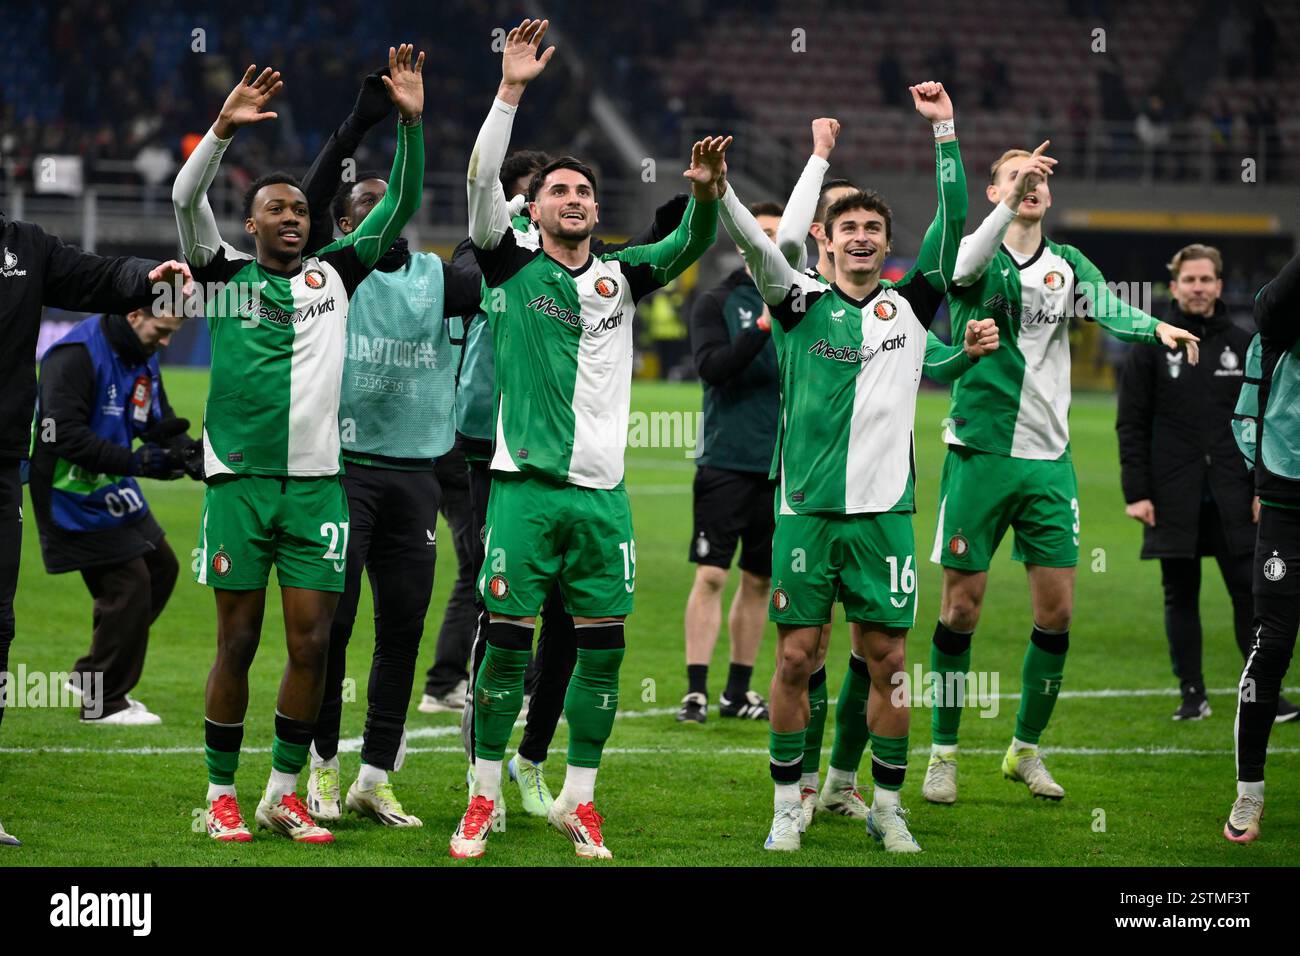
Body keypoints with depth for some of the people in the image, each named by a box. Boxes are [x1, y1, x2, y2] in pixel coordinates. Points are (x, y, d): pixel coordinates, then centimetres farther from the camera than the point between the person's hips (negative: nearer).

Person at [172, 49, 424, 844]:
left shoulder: (336, 271, 12)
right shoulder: (227, 274, 6)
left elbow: (401, 207, 8)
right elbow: (186, 199, -8)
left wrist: (412, 123, -5)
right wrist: (225, 129, -23)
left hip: (316, 481, 2)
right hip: (240, 478, -2)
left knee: (312, 643, 0)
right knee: (238, 642, 0)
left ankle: (284, 795, 10)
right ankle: (222, 794, 10)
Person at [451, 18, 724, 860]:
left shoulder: (620, 276, 11)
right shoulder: (513, 267, 3)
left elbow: (688, 247, -1)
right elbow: (482, 184, -9)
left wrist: (705, 195, -23)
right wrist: (511, 91, -18)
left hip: (601, 490, 3)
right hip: (527, 484, -3)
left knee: (603, 648, 2)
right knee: (508, 643, -3)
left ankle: (579, 800, 12)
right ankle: (485, 800, 6)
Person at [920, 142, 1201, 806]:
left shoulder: (1067, 265, 8)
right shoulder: (975, 259, 0)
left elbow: (1107, 306, -11)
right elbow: (969, 262, -25)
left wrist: (1156, 327, -33)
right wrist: (1009, 202, -40)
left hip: (1048, 459, 3)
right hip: (980, 451, -3)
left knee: (1056, 609, 2)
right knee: (961, 603, -1)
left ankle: (1026, 748, 17)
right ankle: (943, 753, 11)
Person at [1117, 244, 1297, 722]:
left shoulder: (1244, 346, 7)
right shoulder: (1151, 349, 3)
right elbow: (1131, 426, 1)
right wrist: (1136, 493, -6)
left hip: (1233, 500, 1)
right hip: (1174, 499, -1)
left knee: (1250, 594, -2)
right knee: (1181, 597, 5)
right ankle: (1192, 693, 13)